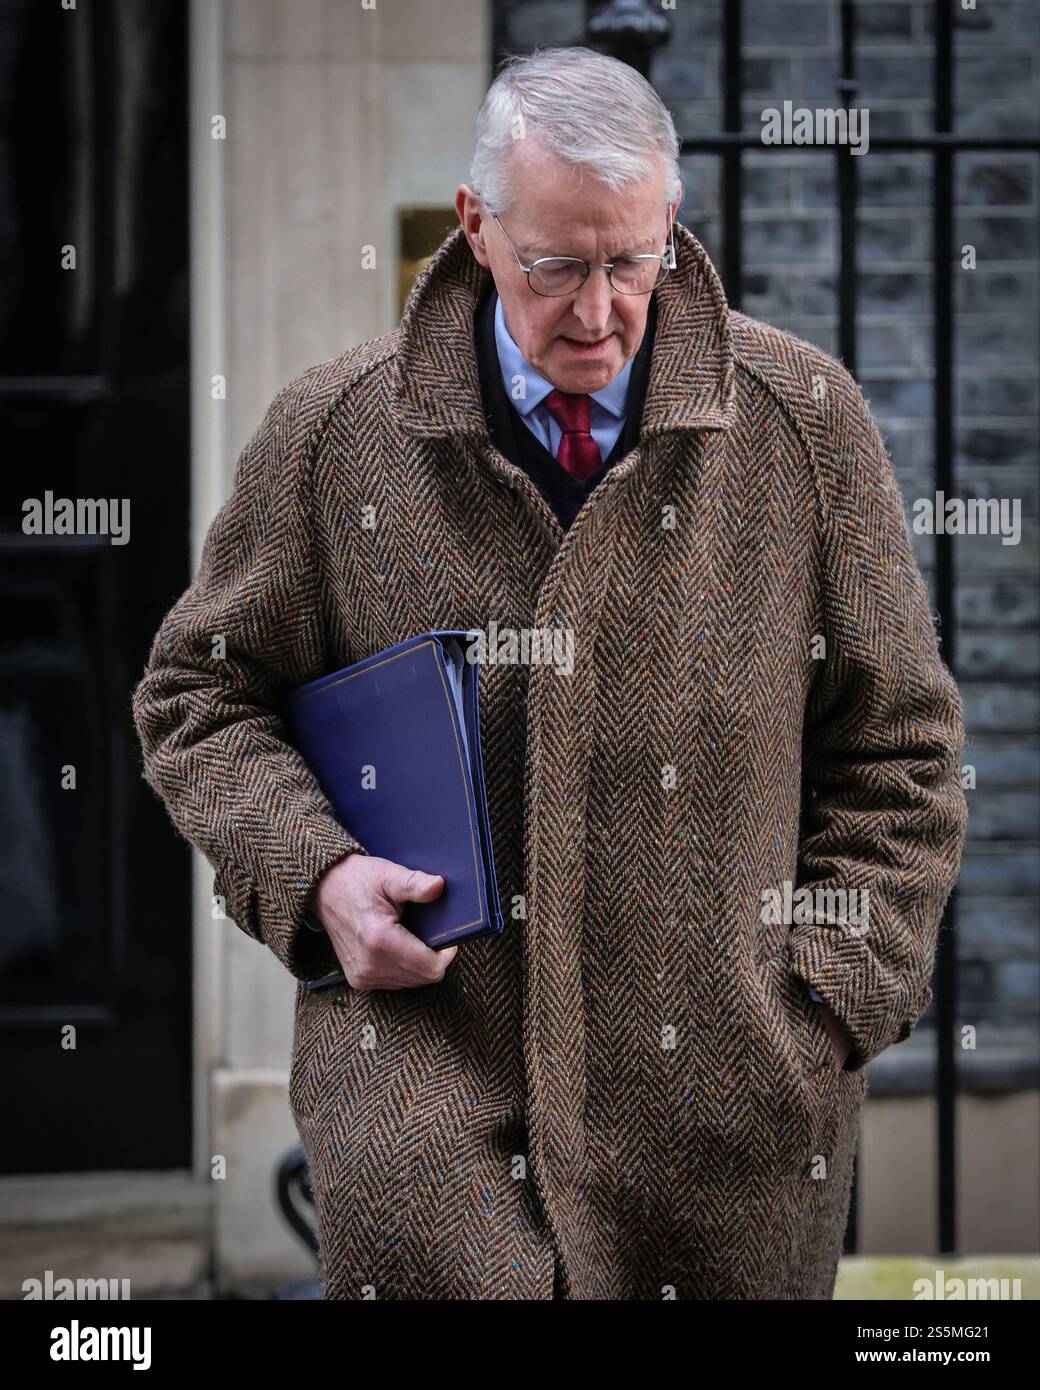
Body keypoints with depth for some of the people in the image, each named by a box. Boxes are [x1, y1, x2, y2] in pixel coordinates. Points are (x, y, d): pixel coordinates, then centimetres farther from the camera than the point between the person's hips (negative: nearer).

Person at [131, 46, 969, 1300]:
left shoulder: (803, 421, 2)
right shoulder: (333, 432, 2)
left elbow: (897, 748, 7)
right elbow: (198, 695, 11)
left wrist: (827, 1007, -1)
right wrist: (311, 870, -7)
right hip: (421, 1056, -1)